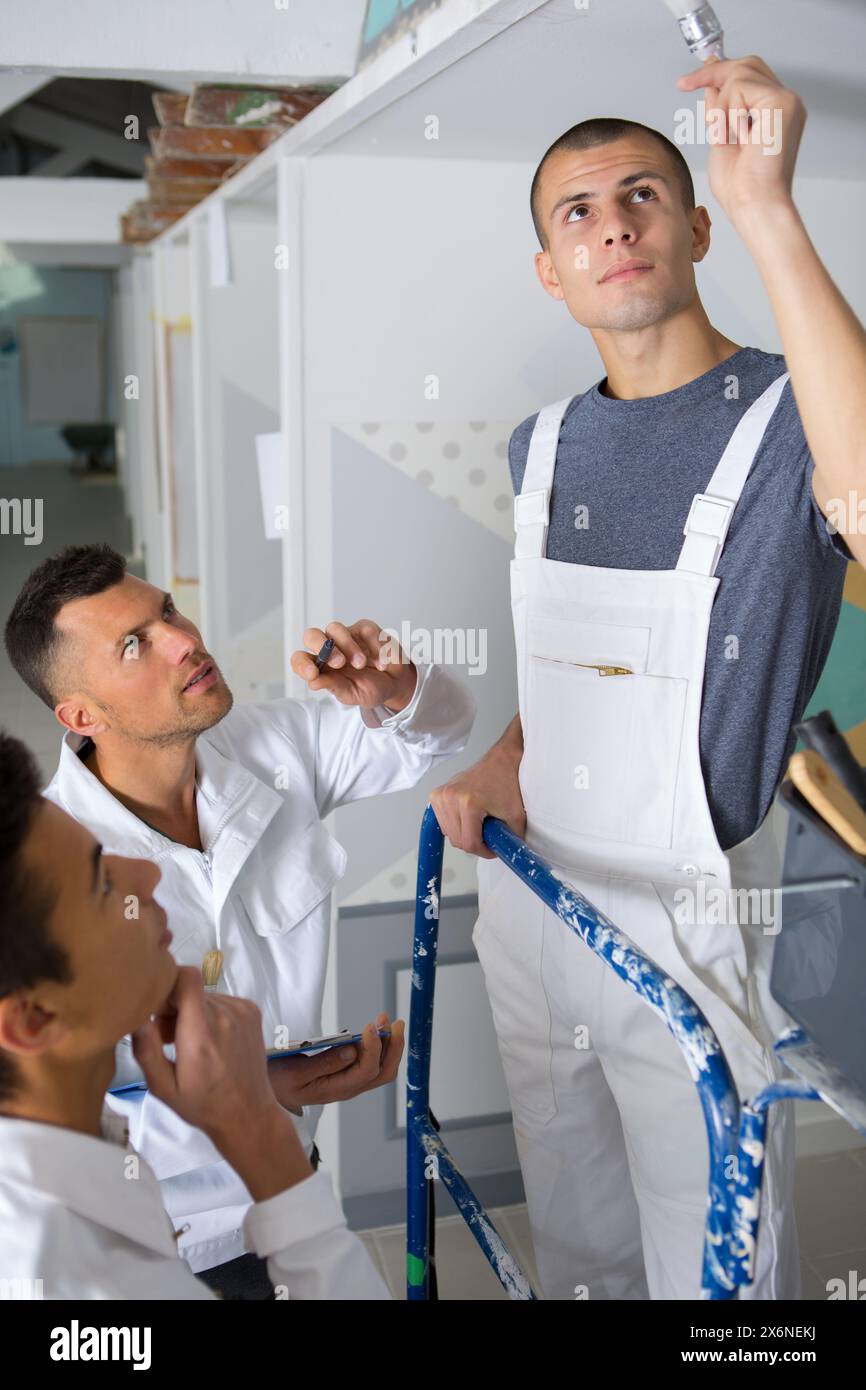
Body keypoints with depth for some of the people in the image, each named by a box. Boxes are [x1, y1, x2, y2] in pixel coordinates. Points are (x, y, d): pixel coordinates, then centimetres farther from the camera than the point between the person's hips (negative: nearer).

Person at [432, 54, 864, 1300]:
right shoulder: (541, 446, 7)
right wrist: (502, 763, -1)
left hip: (689, 921, -6)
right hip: (529, 900, 6)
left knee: (714, 1273, 11)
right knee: (576, 1250, 24)